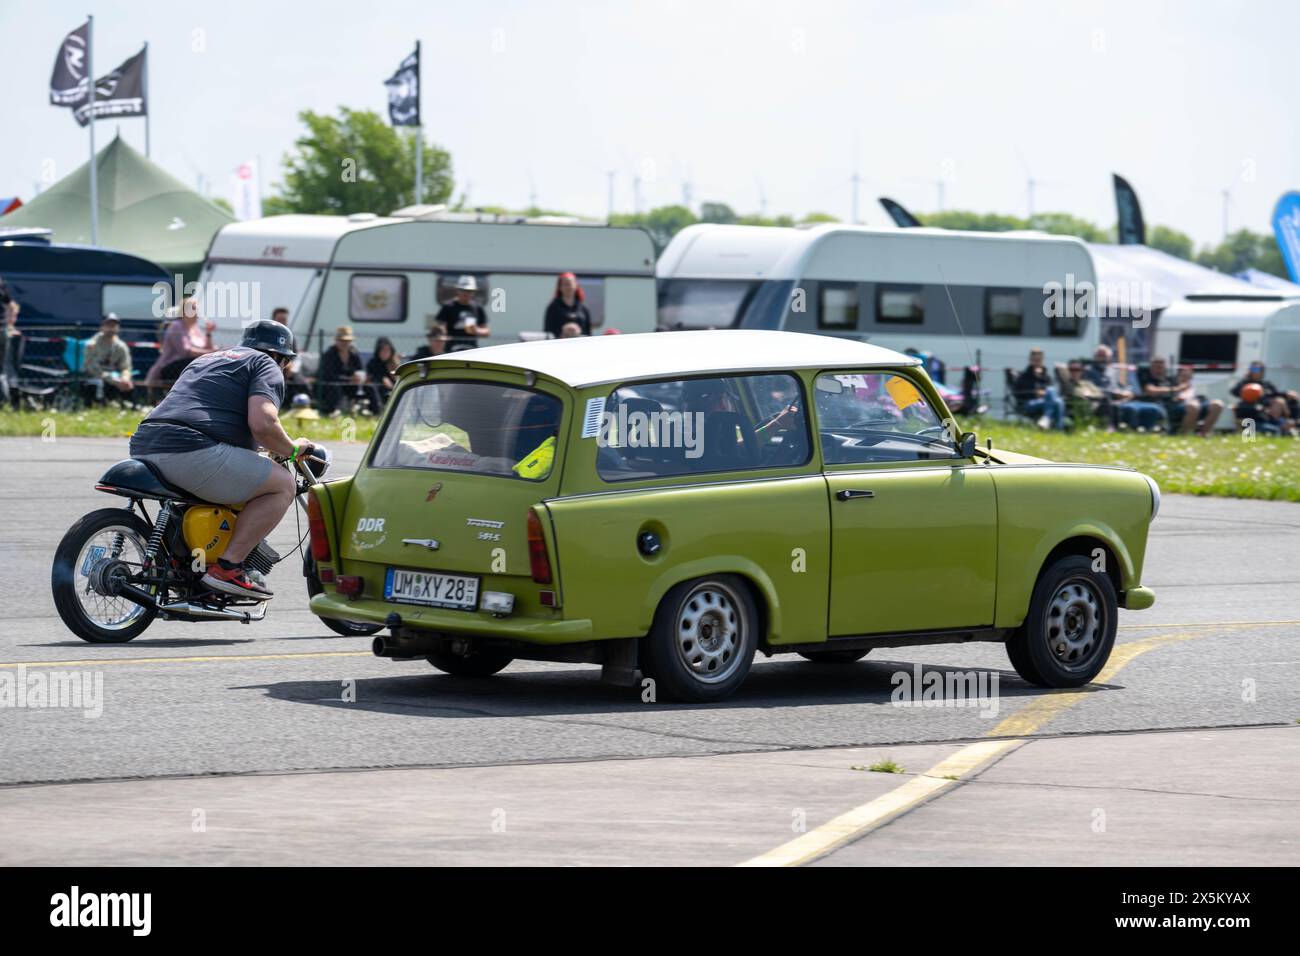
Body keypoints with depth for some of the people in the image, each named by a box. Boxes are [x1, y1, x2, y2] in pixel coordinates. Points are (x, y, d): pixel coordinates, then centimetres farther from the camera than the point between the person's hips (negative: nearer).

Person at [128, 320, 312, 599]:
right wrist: (291, 450, 7)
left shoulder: (204, 360, 33)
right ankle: (227, 567, -11)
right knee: (283, 485, -1)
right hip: (192, 451, -9)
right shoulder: (266, 366, 8)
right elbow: (262, 422, -12)